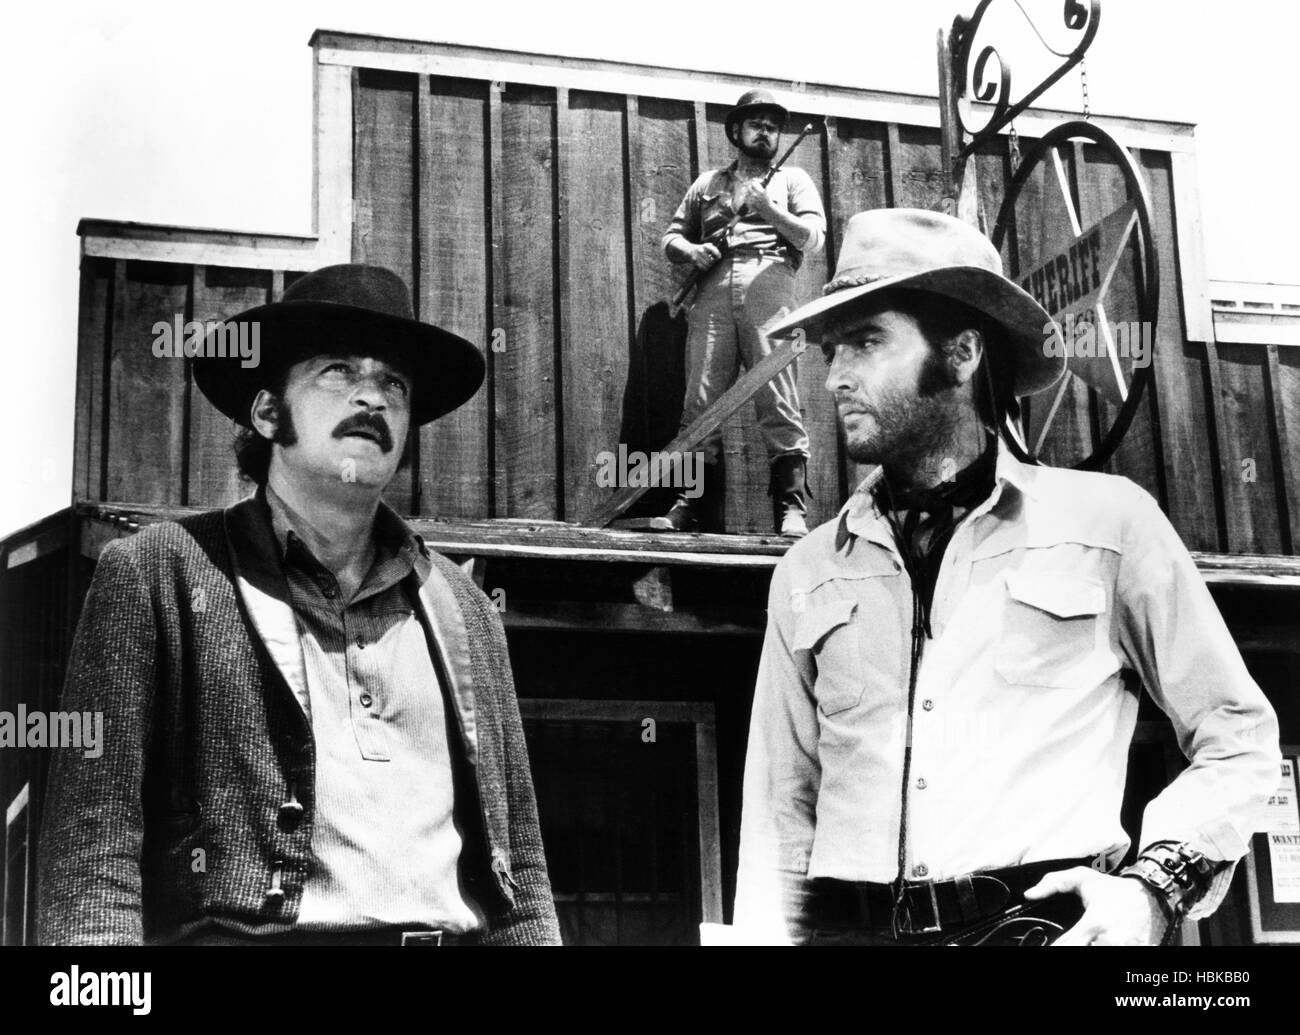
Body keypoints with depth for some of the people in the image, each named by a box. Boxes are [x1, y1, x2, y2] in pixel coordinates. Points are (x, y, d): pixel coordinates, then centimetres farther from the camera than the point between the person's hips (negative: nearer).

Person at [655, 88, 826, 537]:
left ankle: (792, 506, -15)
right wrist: (691, 250, 1)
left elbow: (814, 238, 7)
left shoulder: (793, 179, 20)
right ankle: (691, 504, -7)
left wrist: (770, 210, -8)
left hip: (768, 289, -2)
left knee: (778, 403, -12)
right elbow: (672, 236, 24)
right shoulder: (708, 183, 27)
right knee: (700, 403, -6)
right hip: (713, 294, 3)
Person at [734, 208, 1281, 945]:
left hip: (1043, 924, -2)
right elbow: (780, 813, 13)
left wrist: (1154, 885, -4)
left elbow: (1239, 738, 9)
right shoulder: (808, 574, 13)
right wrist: (769, 932, 0)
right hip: (853, 928, 2)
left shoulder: (1105, 520, 6)